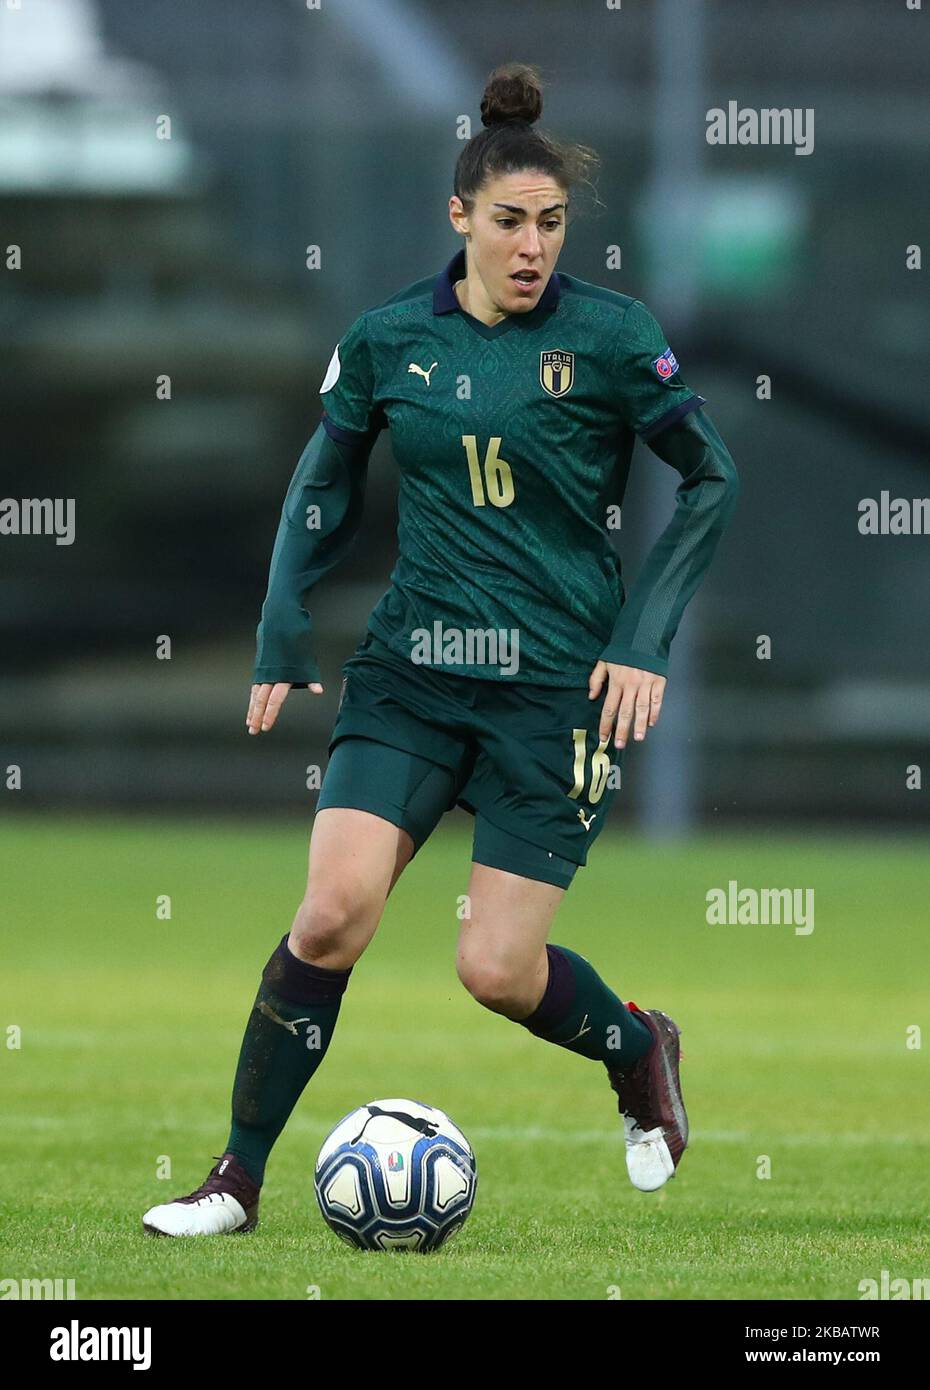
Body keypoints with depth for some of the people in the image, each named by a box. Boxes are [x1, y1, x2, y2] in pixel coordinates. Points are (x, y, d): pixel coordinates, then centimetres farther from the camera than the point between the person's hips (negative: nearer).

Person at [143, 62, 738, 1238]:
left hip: (557, 680, -2)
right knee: (333, 909, -16)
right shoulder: (389, 340, 2)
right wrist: (283, 637, 8)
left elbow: (710, 481, 2)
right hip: (412, 664, 2)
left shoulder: (609, 336, -7)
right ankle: (237, 1180, -5)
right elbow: (324, 486, 16)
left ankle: (639, 1050, 28)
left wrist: (646, 641, -4)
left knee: (497, 969, -6)